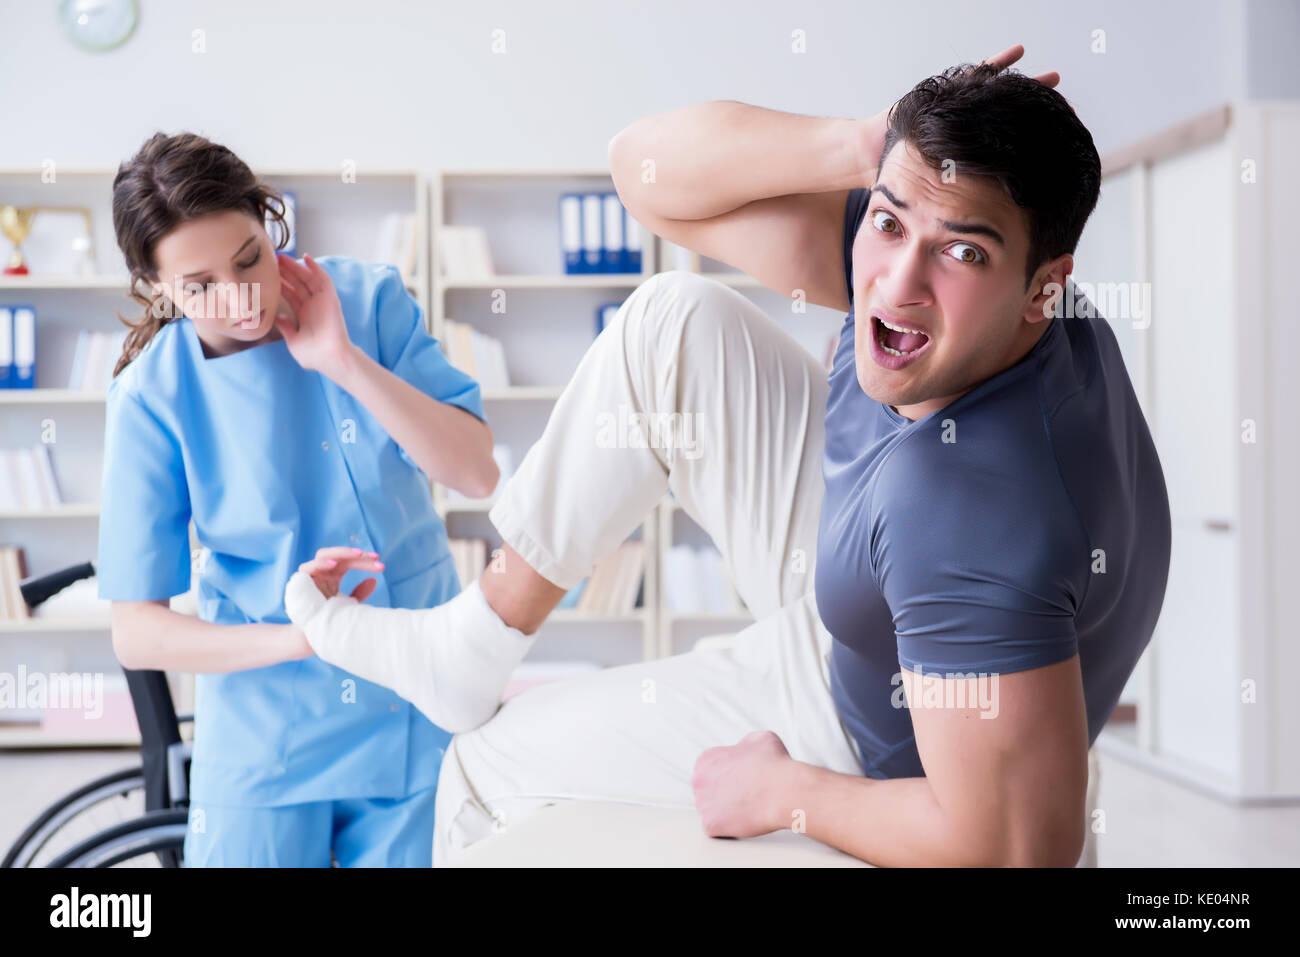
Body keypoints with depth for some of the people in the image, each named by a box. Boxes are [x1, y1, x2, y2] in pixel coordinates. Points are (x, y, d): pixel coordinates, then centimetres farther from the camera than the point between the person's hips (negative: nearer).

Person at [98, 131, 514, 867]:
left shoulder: (370, 301, -9)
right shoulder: (156, 395, -13)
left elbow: (478, 473, -15)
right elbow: (137, 633, -12)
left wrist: (345, 363, -22)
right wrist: (299, 638, -27)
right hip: (264, 735, -1)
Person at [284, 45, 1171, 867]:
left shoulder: (974, 509, -43)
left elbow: (1021, 841, -38)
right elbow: (651, 165, -14)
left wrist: (781, 793, -22)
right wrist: (858, 146, -32)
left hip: (867, 738, -7)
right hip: (863, 591, 7)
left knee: (494, 756, 5)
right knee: (672, 323, -1)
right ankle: (473, 643, 13)